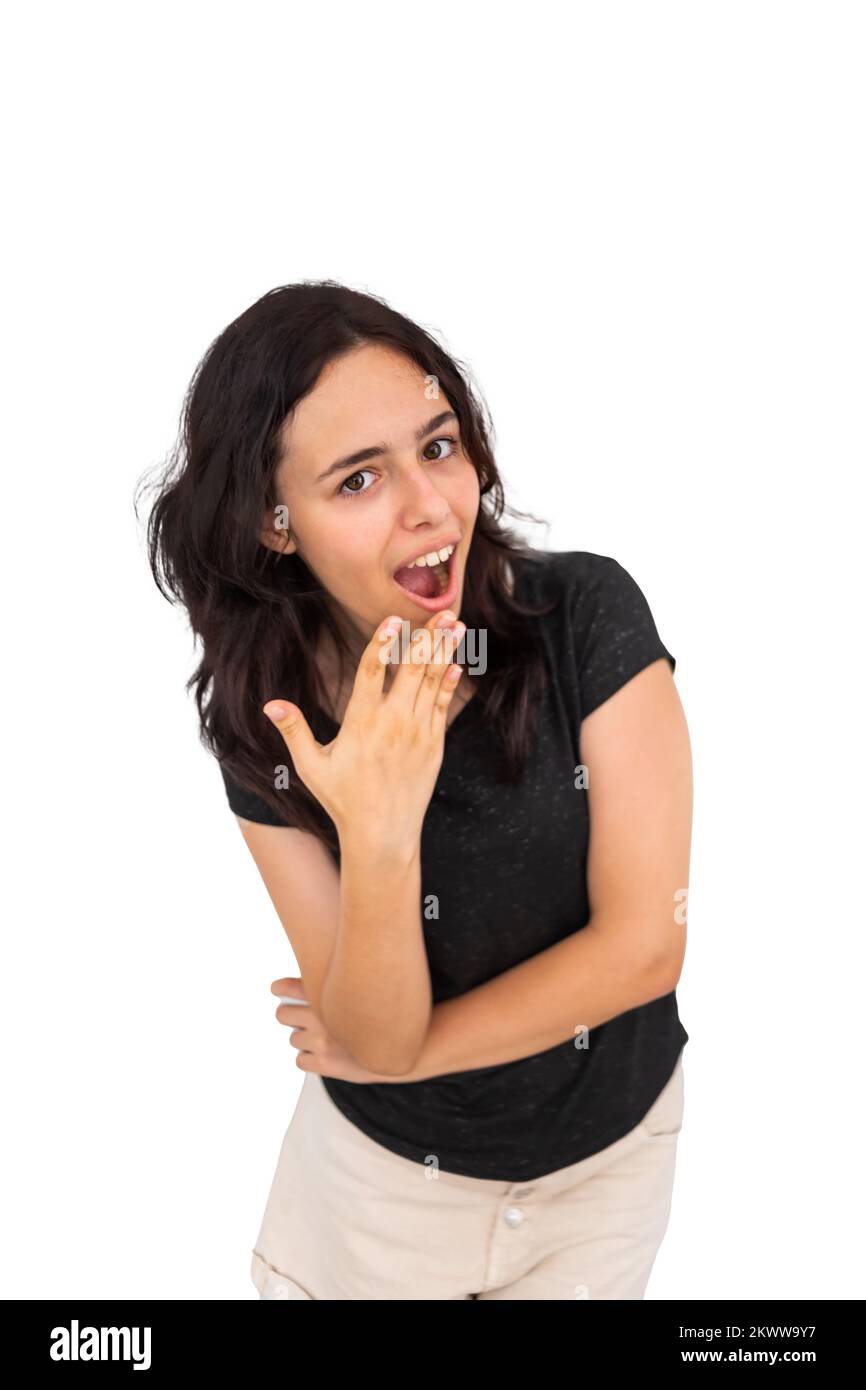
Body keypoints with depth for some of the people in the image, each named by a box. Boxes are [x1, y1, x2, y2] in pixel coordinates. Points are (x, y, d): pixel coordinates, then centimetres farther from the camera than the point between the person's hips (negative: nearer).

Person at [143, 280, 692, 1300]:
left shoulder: (588, 614, -23)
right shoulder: (261, 720, -18)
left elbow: (644, 943, -21)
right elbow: (377, 1036, -20)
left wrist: (396, 1052, -13)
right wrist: (378, 838, -39)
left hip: (611, 1152, 0)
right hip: (385, 1172, 1)